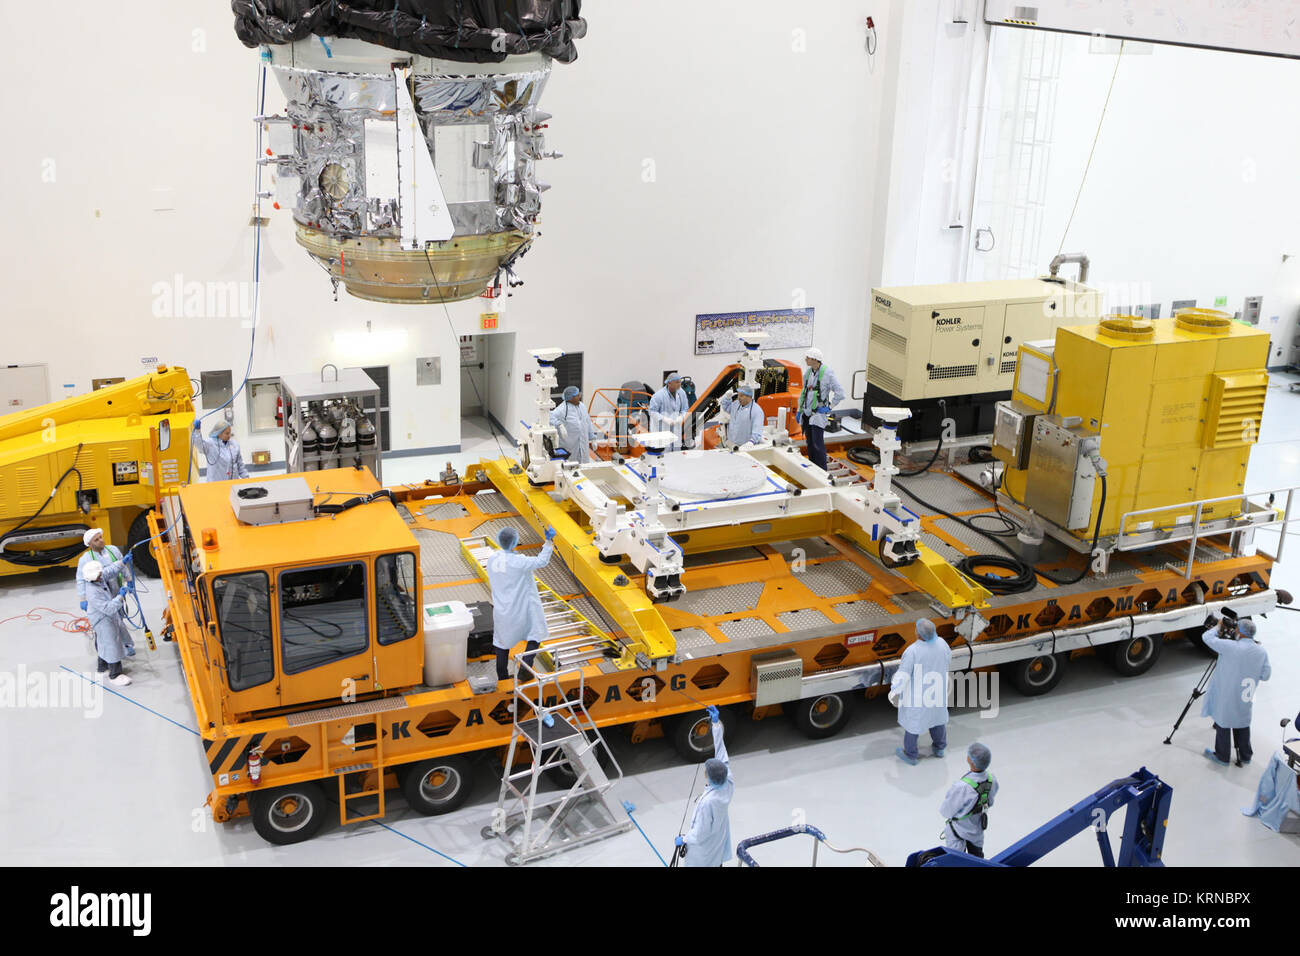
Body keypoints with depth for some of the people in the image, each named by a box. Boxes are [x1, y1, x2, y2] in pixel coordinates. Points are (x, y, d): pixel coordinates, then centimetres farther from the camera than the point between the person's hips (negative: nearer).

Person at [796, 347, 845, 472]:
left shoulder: (827, 373, -13)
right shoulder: (808, 373, 9)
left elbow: (840, 393, -14)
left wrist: (829, 407, -12)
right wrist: (800, 410, 17)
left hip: (818, 414, -7)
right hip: (806, 414, 7)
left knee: (818, 445, -10)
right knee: (810, 443, 13)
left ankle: (822, 472, -3)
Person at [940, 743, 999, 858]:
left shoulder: (961, 787, -43)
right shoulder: (992, 780, -24)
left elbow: (946, 811, -25)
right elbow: (989, 802, -3)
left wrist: (942, 808, -3)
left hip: (959, 827, -5)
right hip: (978, 826, 5)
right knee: (976, 855, 31)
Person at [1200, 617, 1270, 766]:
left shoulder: (1230, 647, -22)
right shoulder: (1262, 652, -6)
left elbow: (1207, 637, -16)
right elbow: (1266, 675, 0)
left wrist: (1219, 627, 1)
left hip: (1226, 697, -5)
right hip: (1244, 698, 5)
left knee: (1223, 724, 10)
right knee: (1242, 723, 21)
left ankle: (1222, 756, 22)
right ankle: (1245, 755, 32)